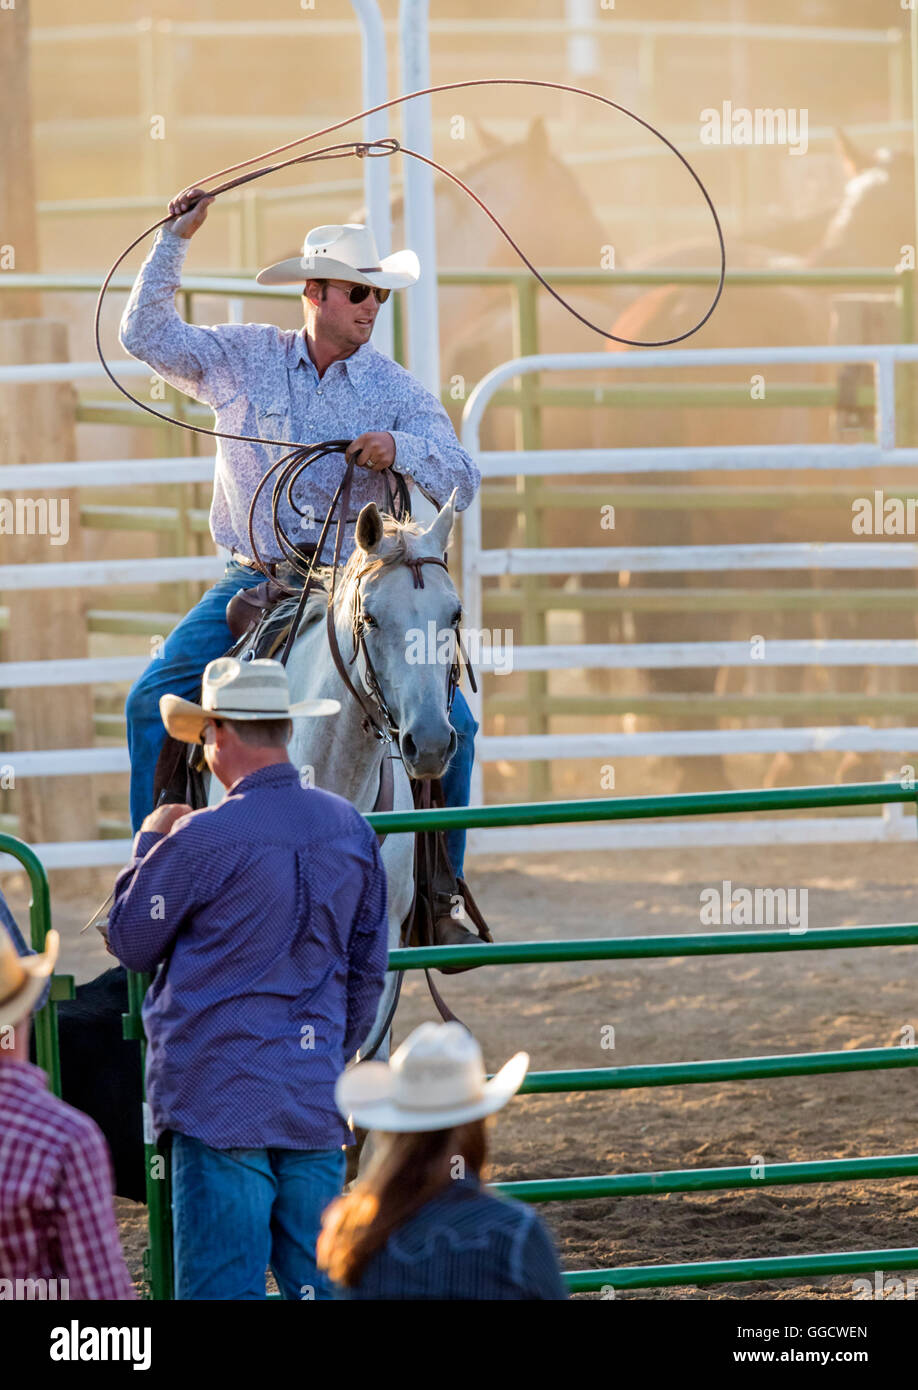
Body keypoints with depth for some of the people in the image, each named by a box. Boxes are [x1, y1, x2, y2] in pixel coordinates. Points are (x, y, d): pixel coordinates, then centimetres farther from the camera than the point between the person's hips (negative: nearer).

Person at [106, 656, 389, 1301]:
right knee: (318, 1281, 9)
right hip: (316, 1100, 6)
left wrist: (151, 843, 15)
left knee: (221, 1288, -3)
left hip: (221, 1097, -6)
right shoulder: (352, 828, 6)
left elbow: (130, 941, 2)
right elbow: (369, 969, 16)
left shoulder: (203, 840, -13)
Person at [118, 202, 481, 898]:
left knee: (453, 723, -13)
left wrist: (400, 449, -24)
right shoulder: (244, 357, 5)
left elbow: (463, 484, -4)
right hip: (256, 580, 0)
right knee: (153, 701, -15)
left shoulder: (397, 390, 2)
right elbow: (148, 336, 7)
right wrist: (174, 240, 0)